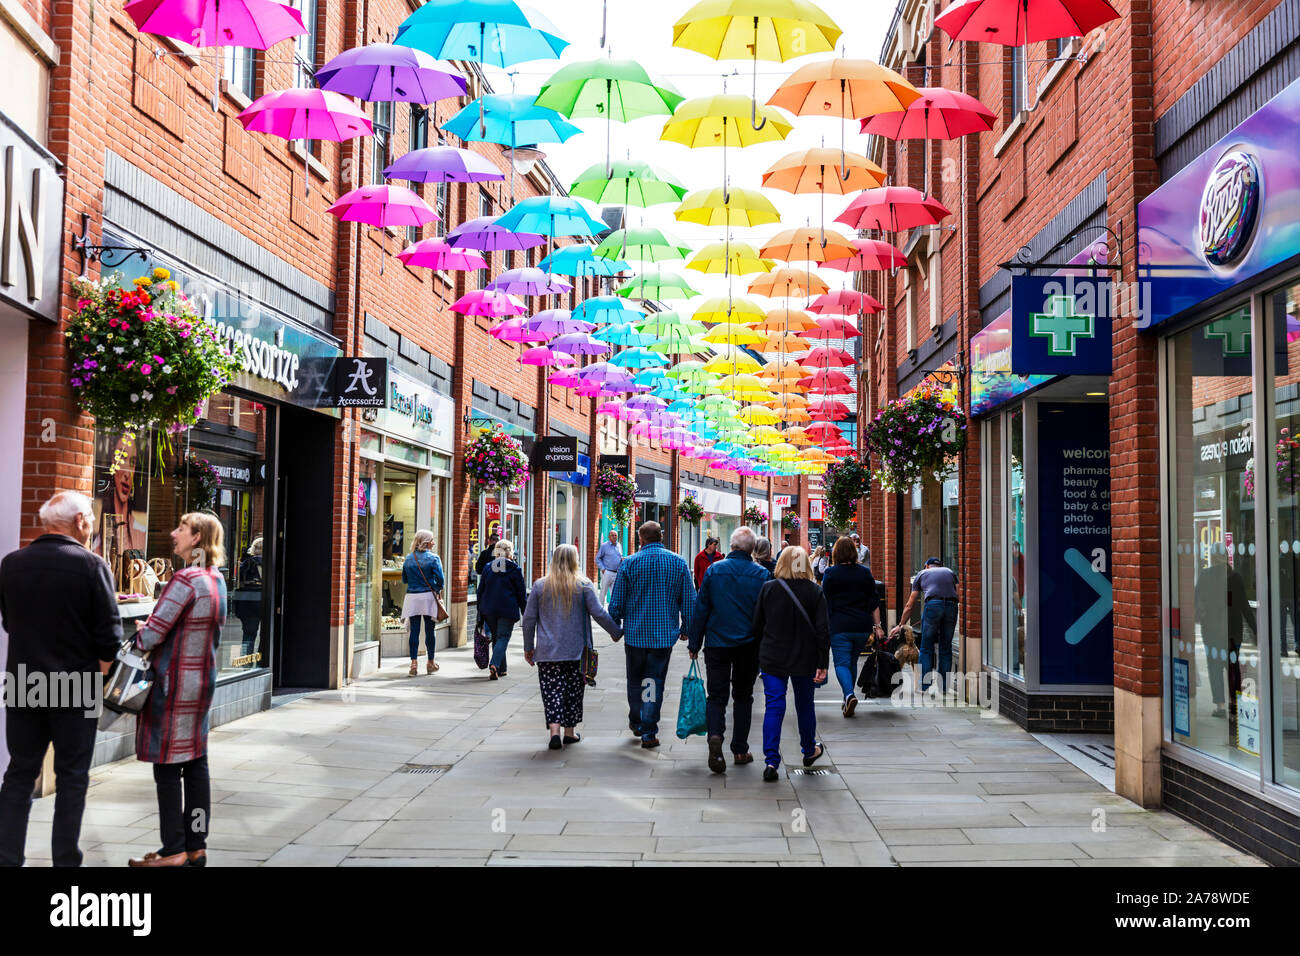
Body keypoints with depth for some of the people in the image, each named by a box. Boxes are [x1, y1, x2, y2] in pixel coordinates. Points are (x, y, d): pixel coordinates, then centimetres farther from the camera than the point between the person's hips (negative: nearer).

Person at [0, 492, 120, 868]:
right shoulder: (91, 566, -12)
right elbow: (109, 634, -12)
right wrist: (101, 677, 4)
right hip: (75, 688, -4)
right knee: (72, 777, 7)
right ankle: (65, 859, 11)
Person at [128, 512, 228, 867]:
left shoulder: (186, 579, -17)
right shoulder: (217, 579, 10)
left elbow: (155, 631, -19)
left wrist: (135, 642, 2)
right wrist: (147, 634, 12)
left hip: (175, 681, -9)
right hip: (203, 677, 9)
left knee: (167, 767, 1)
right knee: (195, 764, 12)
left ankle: (174, 851, 7)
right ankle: (196, 846, 19)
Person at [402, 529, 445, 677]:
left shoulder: (408, 558, 6)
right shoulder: (433, 558, -6)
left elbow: (404, 579, 12)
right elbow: (440, 579, -11)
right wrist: (438, 589, 8)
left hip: (412, 597, 3)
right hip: (428, 597, -3)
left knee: (414, 631, 3)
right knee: (429, 631, 6)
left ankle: (414, 663, -2)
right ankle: (430, 662, 16)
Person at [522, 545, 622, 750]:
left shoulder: (540, 586, 2)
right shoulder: (583, 585, -3)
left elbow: (529, 619, 4)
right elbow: (599, 613, -4)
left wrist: (528, 648, 13)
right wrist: (616, 632, 9)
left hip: (547, 651, 0)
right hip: (576, 650, 0)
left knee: (552, 690, 0)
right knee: (573, 690, 12)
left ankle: (554, 731, -15)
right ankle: (570, 731, 20)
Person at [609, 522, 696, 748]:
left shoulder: (629, 563, -5)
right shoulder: (679, 562, -1)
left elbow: (616, 602, -2)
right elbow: (689, 600, 2)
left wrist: (615, 628, 11)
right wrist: (686, 628, 14)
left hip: (635, 634, 0)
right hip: (665, 634, 0)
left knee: (635, 680, 17)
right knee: (655, 682, 3)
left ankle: (636, 721, 32)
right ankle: (648, 732, 1)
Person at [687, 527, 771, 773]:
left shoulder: (714, 570, -3)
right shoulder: (762, 574, -4)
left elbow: (700, 610, -1)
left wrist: (694, 644, 6)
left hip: (717, 644, 0)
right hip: (749, 646, 1)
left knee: (717, 695, 3)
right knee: (743, 696, 14)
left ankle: (715, 736, -22)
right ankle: (740, 750, 17)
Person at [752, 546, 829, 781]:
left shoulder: (768, 589, -5)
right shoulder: (815, 592, -6)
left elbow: (757, 625, -1)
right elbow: (822, 630, -9)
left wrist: (760, 652, 10)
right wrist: (822, 663, -5)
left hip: (772, 658, 0)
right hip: (804, 659, 1)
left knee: (774, 705, 0)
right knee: (805, 704, 18)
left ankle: (771, 761, -9)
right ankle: (809, 751, 36)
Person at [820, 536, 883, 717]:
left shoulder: (830, 573, -1)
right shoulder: (865, 573, 8)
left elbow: (825, 602, -1)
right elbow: (874, 602, 8)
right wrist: (877, 626, 10)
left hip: (840, 627, -4)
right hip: (862, 626, 4)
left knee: (841, 663, -1)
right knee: (853, 662, 17)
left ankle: (849, 694, -26)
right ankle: (848, 701, 23)